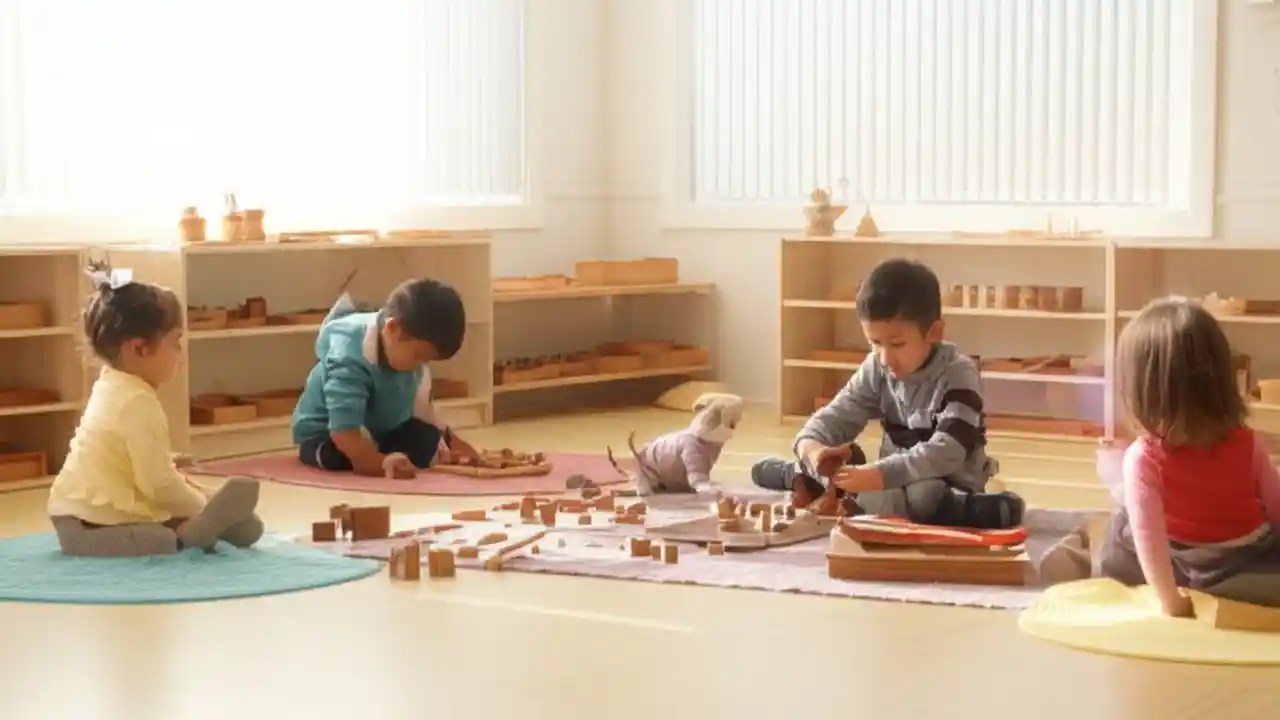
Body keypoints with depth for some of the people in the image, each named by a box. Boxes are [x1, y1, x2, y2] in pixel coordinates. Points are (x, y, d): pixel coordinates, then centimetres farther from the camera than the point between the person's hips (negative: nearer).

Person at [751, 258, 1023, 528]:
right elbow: (837, 416, 0)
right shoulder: (877, 369, -1)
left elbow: (945, 453, -30)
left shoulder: (959, 377, -20)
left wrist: (880, 475, -42)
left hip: (948, 491, -7)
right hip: (895, 481, 7)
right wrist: (810, 446, -24)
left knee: (924, 498, -37)